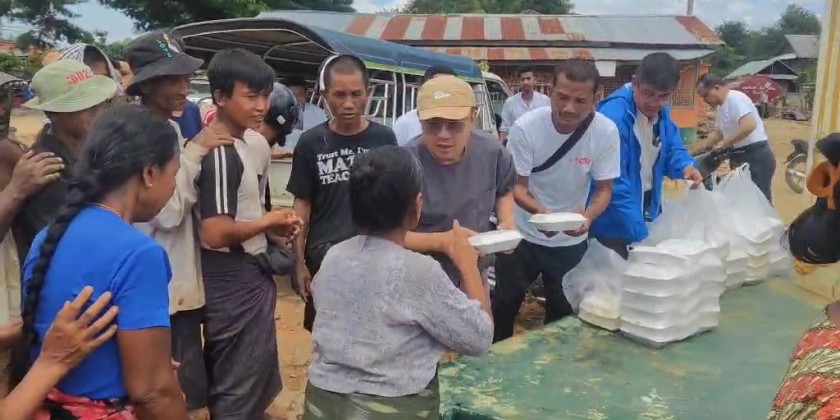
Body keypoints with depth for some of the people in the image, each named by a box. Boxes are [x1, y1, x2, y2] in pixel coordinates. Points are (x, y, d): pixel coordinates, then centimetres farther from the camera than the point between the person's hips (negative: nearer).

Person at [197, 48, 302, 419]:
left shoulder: (247, 145, 9)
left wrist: (273, 224, 5)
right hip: (233, 280, -10)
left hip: (247, 274, 10)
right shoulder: (220, 152, -20)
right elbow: (216, 233, -28)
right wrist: (268, 222, -13)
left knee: (250, 381, 24)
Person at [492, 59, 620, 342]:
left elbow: (604, 189, -9)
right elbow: (517, 185, -15)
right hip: (523, 234, -1)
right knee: (504, 303, 13)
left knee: (563, 312, 15)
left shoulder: (607, 132, -18)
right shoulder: (525, 127, -22)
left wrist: (588, 216, -32)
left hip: (571, 242, 1)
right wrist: (539, 210, -37)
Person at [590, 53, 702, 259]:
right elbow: (614, 186, -30)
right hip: (616, 225, -8)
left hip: (648, 211, 8)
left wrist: (685, 166, -17)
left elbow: (672, 148, 9)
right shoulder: (613, 118, -28)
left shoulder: (661, 111, -1)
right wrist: (639, 236, -32)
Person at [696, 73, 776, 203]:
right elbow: (718, 133, 27)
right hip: (740, 158, 10)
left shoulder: (735, 99, -16)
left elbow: (749, 125, -31)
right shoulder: (721, 107, 16)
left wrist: (723, 144, -27)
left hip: (756, 157, -10)